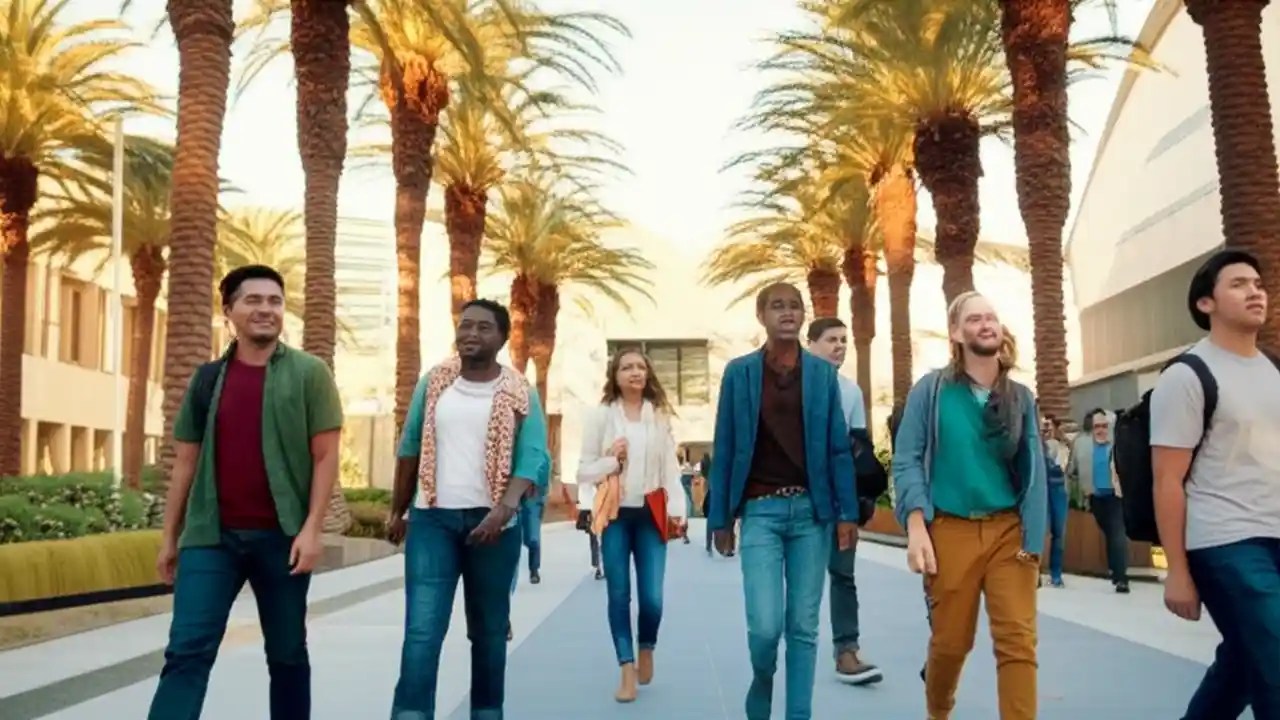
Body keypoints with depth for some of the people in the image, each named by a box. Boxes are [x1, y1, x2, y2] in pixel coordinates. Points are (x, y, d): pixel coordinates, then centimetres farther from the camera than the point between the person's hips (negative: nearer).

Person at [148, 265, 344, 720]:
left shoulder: (308, 373, -1)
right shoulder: (208, 379, 10)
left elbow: (326, 456, -5)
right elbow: (186, 462, 13)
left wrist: (311, 529, -12)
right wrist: (169, 536, 12)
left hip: (281, 537, -2)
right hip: (211, 536, 2)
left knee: (287, 654, 10)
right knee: (187, 651, -4)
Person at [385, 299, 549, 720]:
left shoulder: (520, 395, -2)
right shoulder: (433, 383, 6)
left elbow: (533, 459, -10)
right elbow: (409, 449, 13)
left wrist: (505, 508, -27)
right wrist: (397, 511, 16)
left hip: (491, 522, -1)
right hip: (432, 518, 1)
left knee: (489, 630, 11)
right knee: (421, 630, -8)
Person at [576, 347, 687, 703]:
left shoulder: (660, 415, 5)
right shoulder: (600, 416, 1)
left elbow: (671, 468, 0)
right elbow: (583, 473, 3)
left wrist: (677, 507, -12)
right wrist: (611, 460, -14)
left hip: (651, 513, 1)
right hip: (615, 514, -1)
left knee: (652, 597, -3)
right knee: (619, 594, -1)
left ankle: (646, 649, 28)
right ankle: (627, 669, 12)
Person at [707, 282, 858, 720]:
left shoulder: (823, 373, 6)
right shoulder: (739, 372, 2)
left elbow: (838, 447, 5)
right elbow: (725, 449, 3)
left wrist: (847, 512, -1)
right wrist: (720, 517, 1)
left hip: (812, 510, 2)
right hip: (761, 509, -1)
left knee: (803, 627, 5)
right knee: (765, 624, -8)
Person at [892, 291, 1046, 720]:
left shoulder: (1021, 397, 8)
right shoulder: (931, 390, 0)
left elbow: (1034, 472, 4)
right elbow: (907, 460, -4)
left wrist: (1032, 541, -5)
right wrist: (916, 528, -14)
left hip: (1009, 530, 2)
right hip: (950, 530, -2)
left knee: (1018, 642, -7)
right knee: (950, 641, 10)